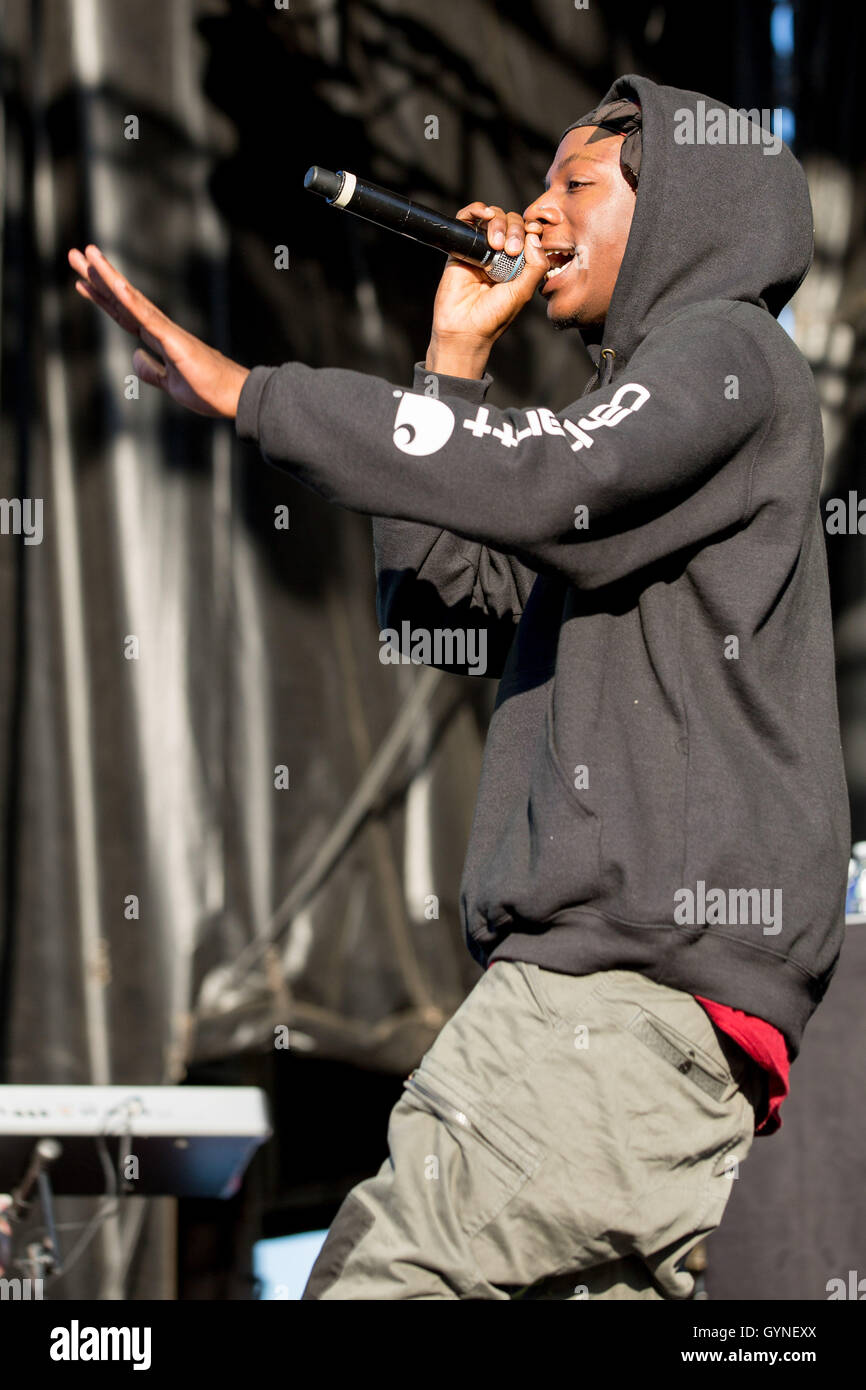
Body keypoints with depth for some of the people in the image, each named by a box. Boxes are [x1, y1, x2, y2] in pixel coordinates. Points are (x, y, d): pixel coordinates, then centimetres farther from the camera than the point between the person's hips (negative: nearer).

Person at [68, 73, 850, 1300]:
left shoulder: (726, 349, 2)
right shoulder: (641, 420, 31)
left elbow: (536, 476, -18)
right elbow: (445, 594, 23)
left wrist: (242, 391, -14)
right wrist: (454, 361, 20)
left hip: (636, 977, -9)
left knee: (381, 1276, -16)